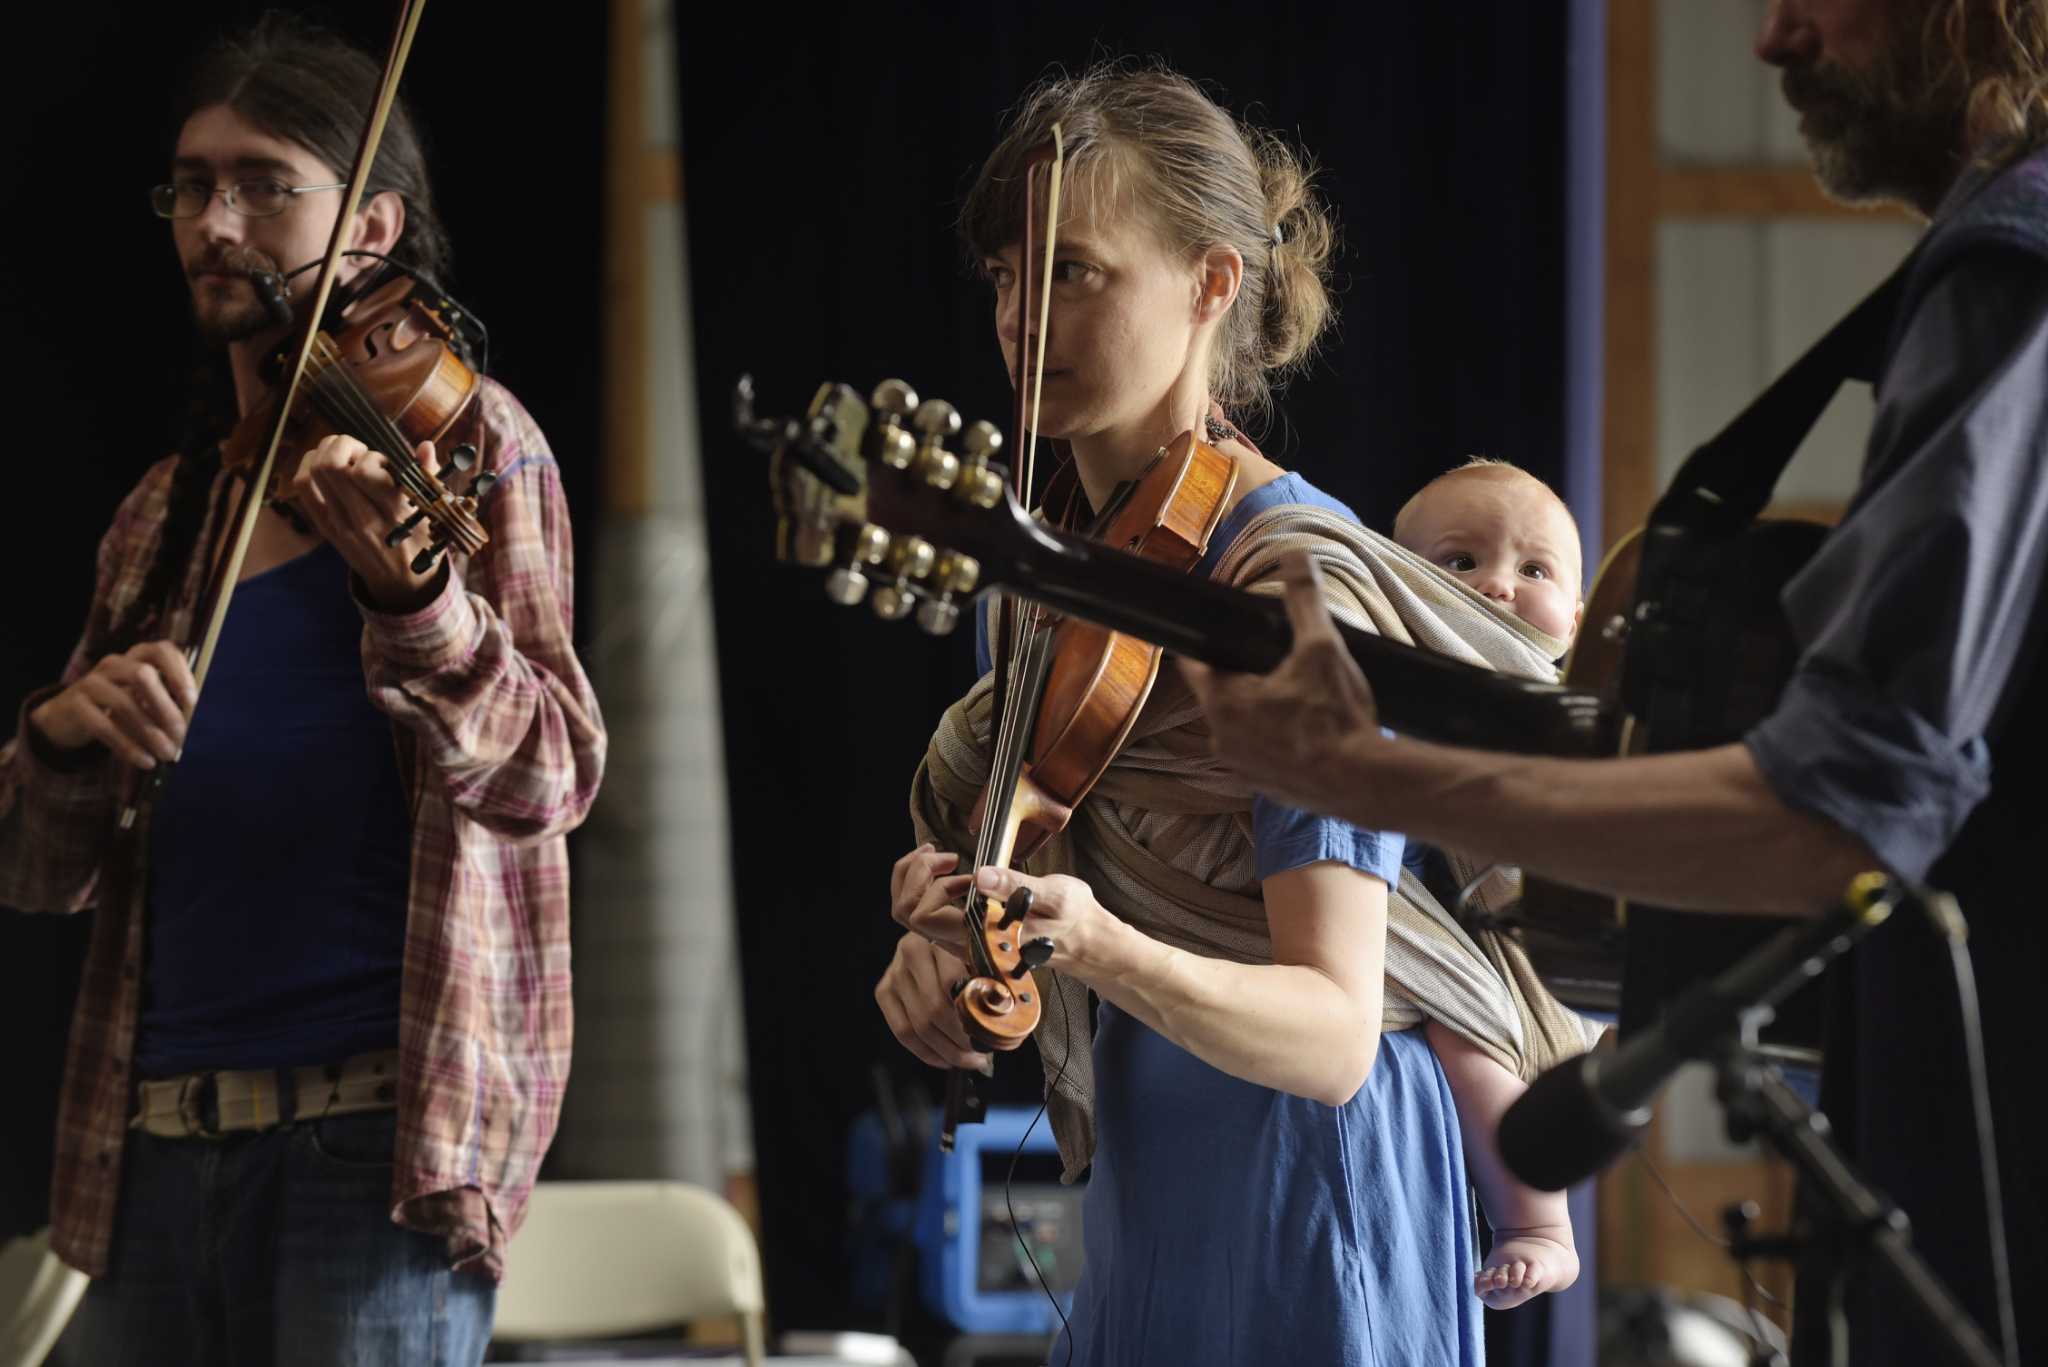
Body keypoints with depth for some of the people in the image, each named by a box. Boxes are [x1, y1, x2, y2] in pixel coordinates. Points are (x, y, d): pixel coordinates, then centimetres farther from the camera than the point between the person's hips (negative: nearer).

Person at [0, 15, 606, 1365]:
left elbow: (546, 782, -12)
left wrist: (410, 594, -30)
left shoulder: (464, 440, 2)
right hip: (156, 1138, 6)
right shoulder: (163, 516, 18)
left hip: (379, 1123, -6)